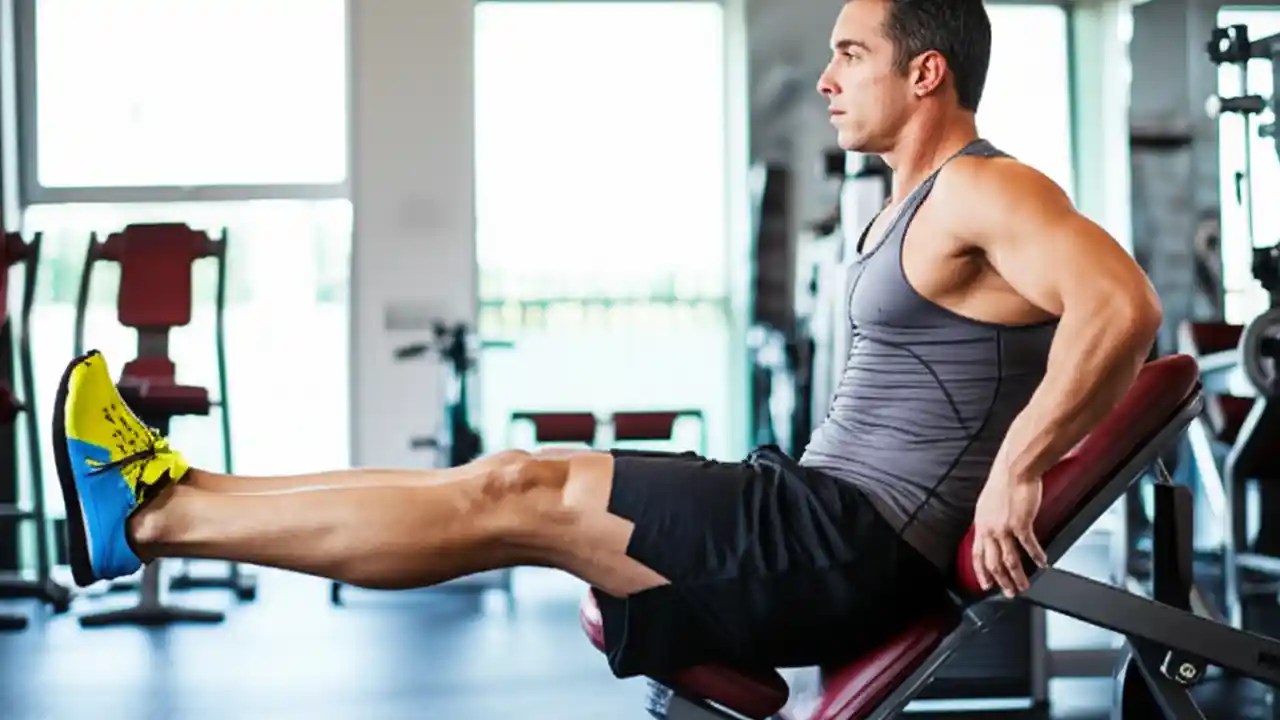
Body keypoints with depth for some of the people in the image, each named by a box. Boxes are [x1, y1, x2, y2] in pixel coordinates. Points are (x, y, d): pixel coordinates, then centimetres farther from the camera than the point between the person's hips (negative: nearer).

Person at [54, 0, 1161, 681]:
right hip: (828, 519, 10)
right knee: (520, 486, 5)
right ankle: (180, 495, 9)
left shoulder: (987, 192, -13)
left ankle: (152, 516, -7)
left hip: (852, 547, -10)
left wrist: (1016, 470, -28)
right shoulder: (919, 203, 18)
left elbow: (1122, 306, -29)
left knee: (517, 495, -12)